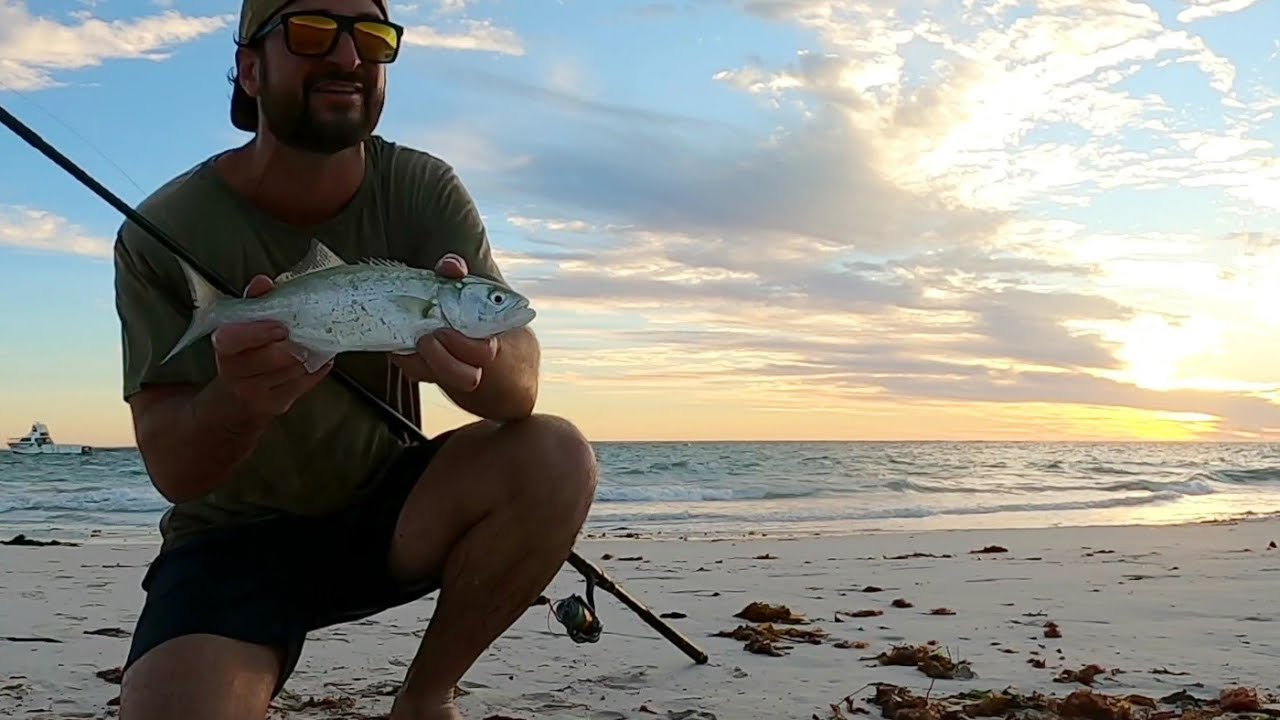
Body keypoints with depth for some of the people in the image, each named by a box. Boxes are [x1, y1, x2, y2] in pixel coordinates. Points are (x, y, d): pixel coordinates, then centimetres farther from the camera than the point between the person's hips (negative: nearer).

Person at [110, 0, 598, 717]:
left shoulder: (424, 191, -9)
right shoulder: (164, 232, -13)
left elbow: (520, 386, -20)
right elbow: (171, 470, -16)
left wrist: (477, 357, -45)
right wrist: (238, 398, -38)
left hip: (385, 511, 3)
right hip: (232, 539, -2)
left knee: (556, 457, -23)